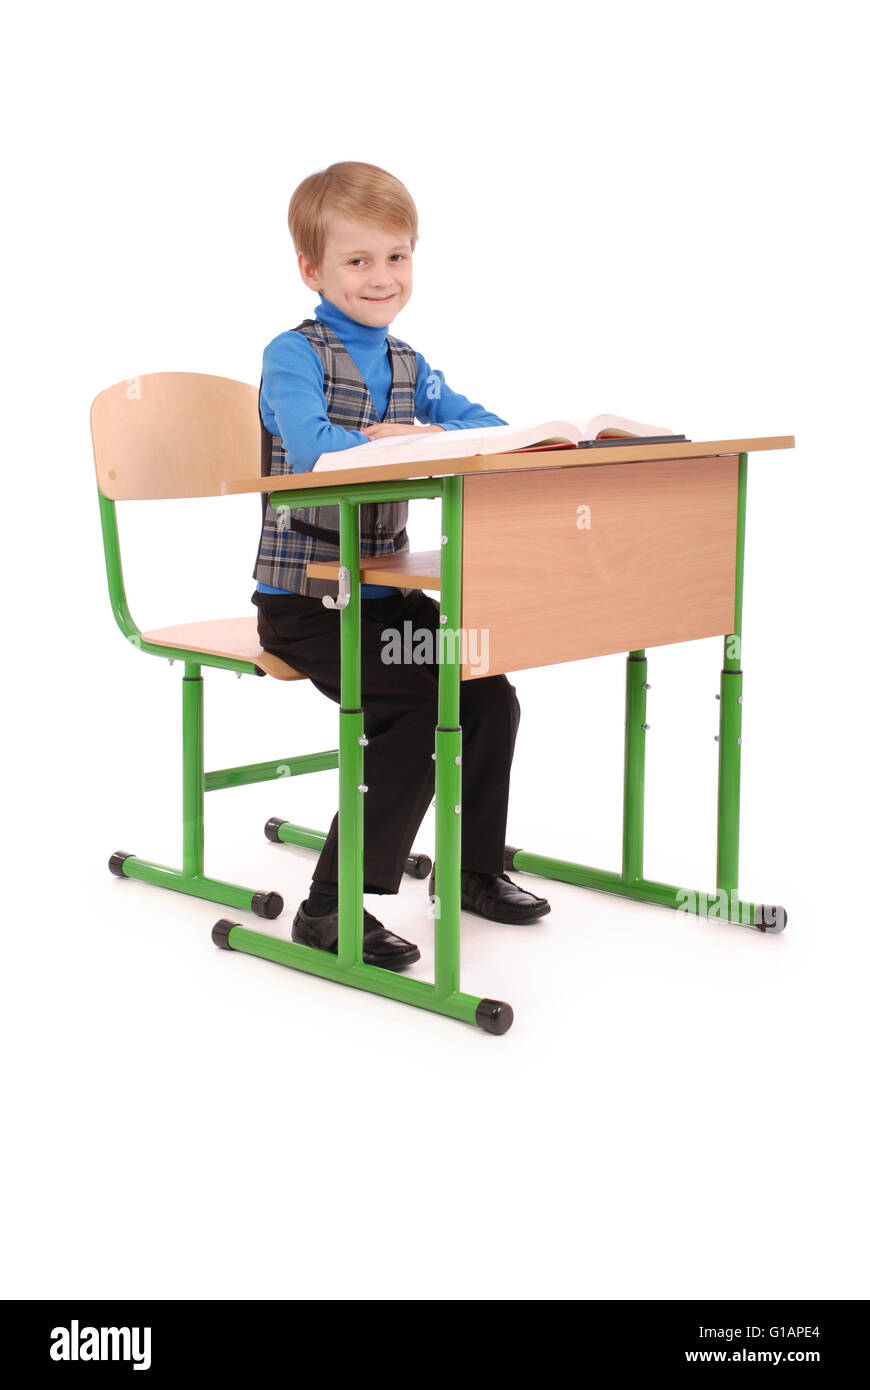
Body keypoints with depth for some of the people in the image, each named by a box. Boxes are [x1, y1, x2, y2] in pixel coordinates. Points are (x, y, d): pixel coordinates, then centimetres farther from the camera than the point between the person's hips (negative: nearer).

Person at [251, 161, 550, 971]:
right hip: (304, 600, -7)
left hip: (385, 593, 7)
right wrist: (399, 440, -23)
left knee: (489, 697, 2)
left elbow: (482, 426, 0)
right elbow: (311, 448, -27)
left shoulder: (407, 365, 13)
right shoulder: (293, 356, -9)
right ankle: (332, 906, -13)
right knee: (413, 713, -22)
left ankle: (474, 868, 23)